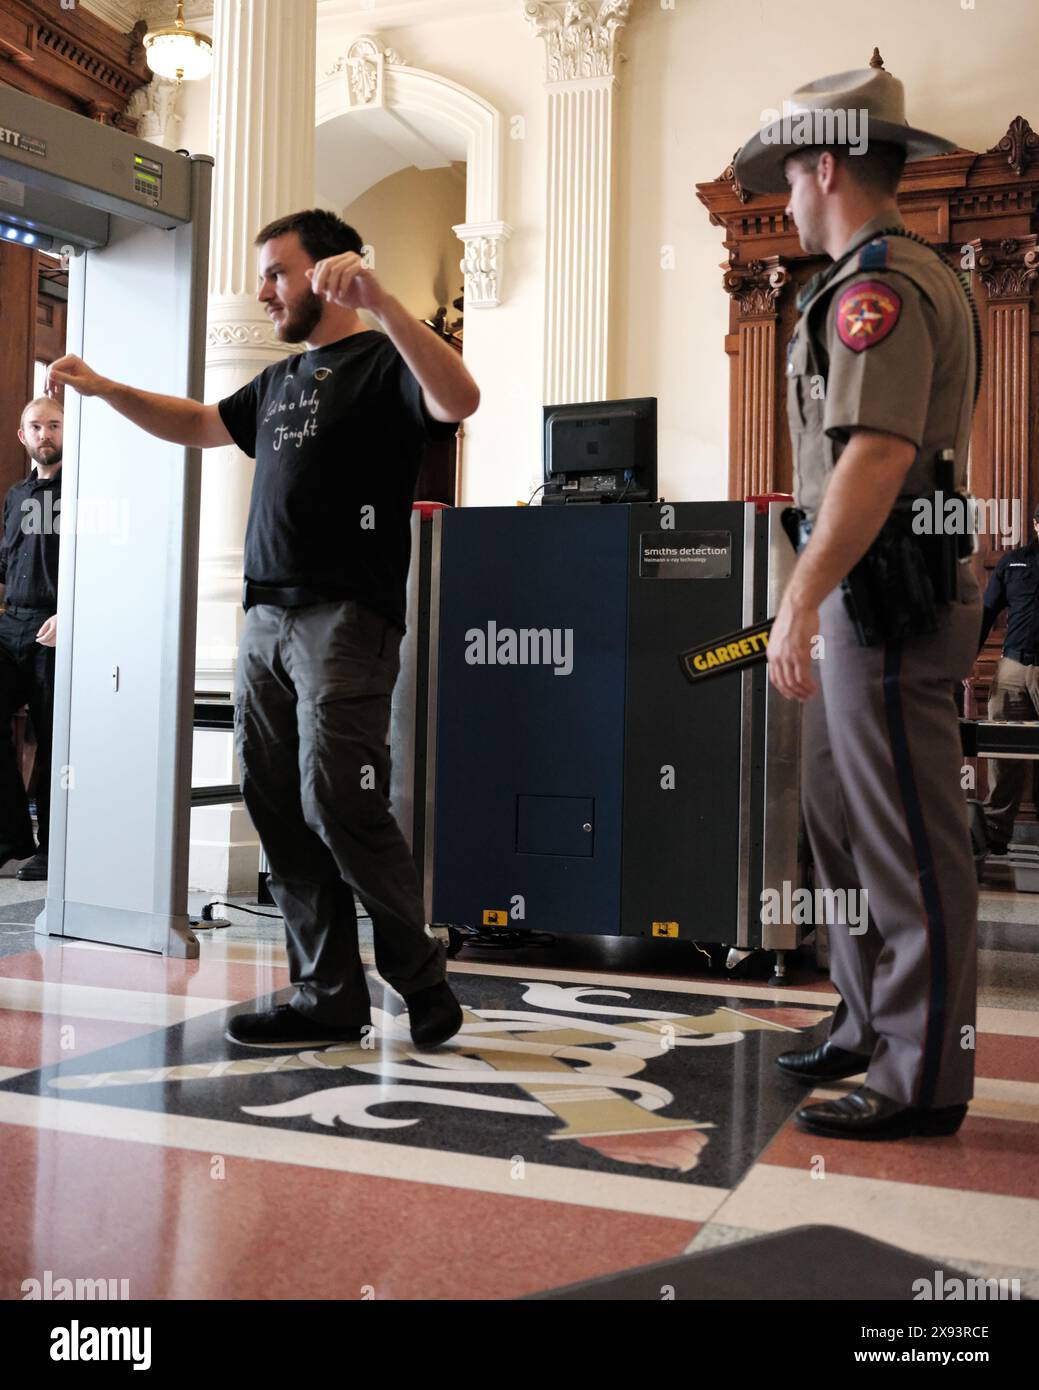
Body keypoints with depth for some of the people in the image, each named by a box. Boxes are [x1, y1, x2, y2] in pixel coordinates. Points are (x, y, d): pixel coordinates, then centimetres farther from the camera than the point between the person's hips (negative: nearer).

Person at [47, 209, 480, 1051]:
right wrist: (104, 389, 27)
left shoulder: (381, 362, -1)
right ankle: (331, 999, 11)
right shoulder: (280, 381, 24)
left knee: (339, 807, -13)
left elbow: (459, 401, -21)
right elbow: (198, 425, 37)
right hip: (267, 618, 8)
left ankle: (422, 979, 5)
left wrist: (378, 299, -28)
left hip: (345, 618, -8)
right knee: (278, 809, 4)